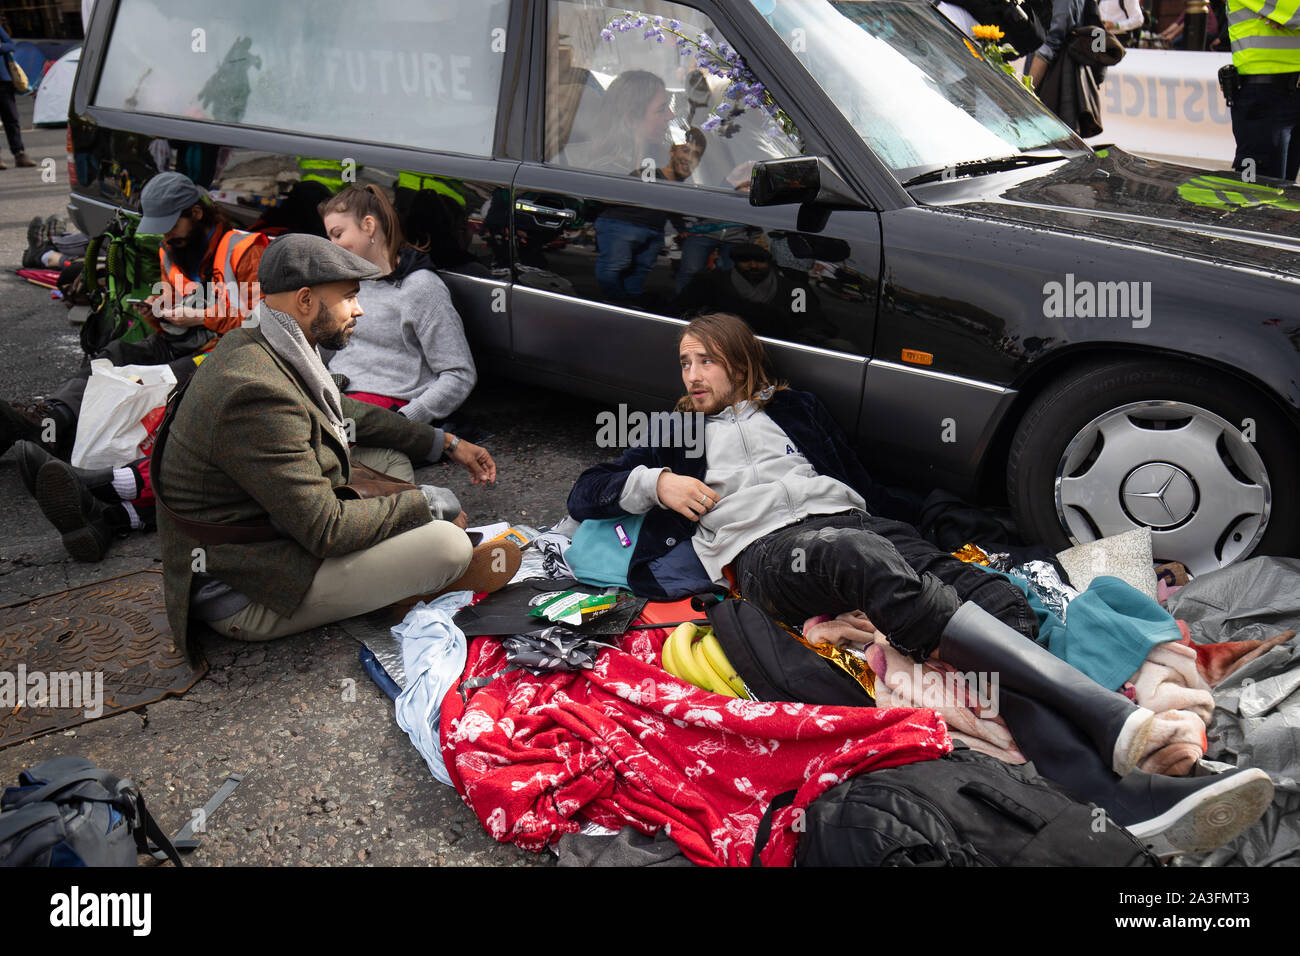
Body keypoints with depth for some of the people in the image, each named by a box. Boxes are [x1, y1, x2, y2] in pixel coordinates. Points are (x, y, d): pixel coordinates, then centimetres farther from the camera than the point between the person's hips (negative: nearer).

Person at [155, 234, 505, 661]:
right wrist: (431, 503, -14)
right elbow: (327, 529, -27)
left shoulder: (251, 346, 3)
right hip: (246, 596, -11)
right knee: (450, 545, -20)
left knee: (391, 461, 16)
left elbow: (344, 413, 19)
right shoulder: (258, 392, -29)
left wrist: (446, 443, 16)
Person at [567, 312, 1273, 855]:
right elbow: (585, 492, 27)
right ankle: (1110, 716, -47)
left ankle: (1115, 797, -45)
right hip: (766, 548, -3)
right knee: (890, 577, -37)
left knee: (984, 598, -26)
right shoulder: (678, 440, 30)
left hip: (845, 518, 4)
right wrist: (655, 482, 8)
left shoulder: (790, 409, 31)